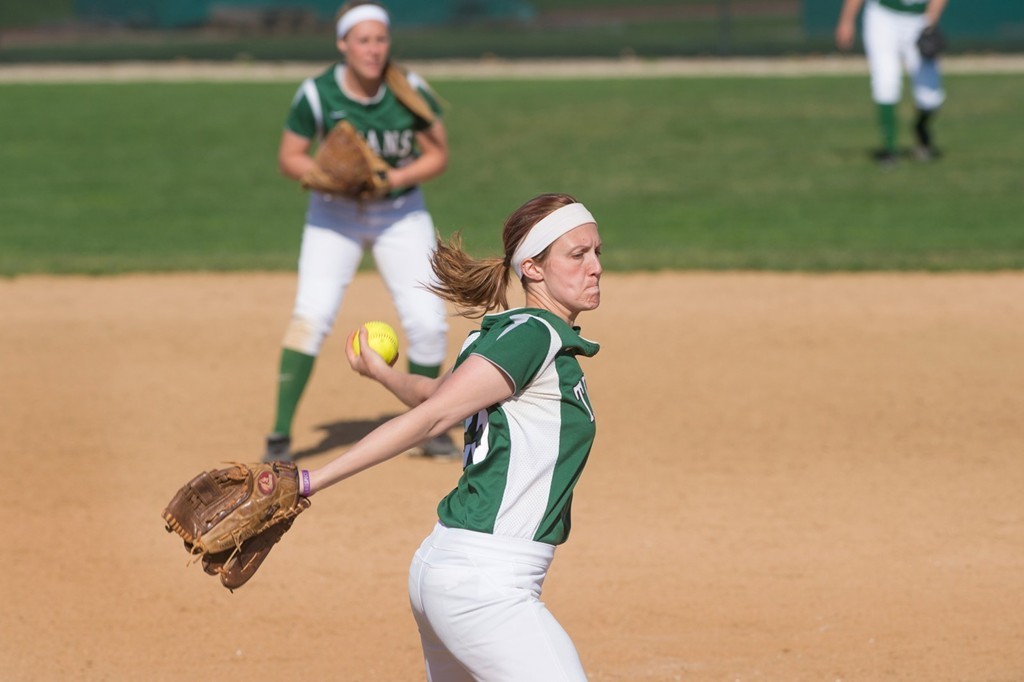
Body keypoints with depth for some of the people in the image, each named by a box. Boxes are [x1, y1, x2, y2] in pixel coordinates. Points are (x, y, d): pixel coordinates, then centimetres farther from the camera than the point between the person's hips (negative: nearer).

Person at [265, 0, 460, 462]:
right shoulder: (317, 95, -18)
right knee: (312, 313, -18)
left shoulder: (410, 91, -15)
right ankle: (280, 433, -11)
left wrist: (395, 177, -23)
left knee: (427, 321, -7)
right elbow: (289, 158, -8)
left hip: (401, 213, 1)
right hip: (335, 215, -1)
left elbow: (438, 155, -6)